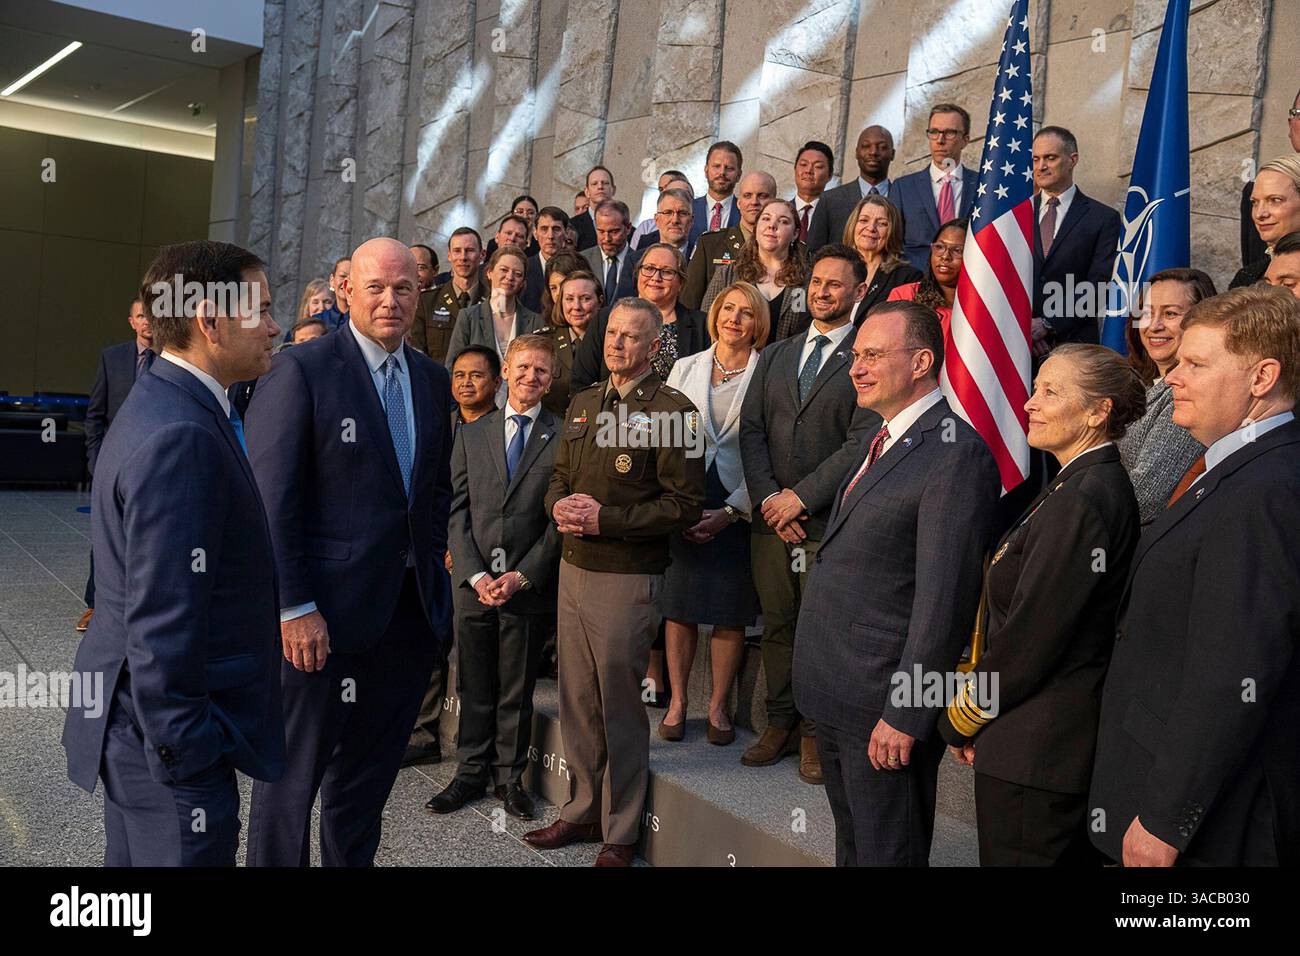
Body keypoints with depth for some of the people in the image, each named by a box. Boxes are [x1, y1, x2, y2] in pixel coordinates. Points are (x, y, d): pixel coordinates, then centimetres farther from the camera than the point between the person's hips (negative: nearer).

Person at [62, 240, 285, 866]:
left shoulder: (162, 403, 10)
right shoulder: (182, 436, -24)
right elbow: (163, 620, -26)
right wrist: (183, 750, -19)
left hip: (135, 722, 10)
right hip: (166, 738, -10)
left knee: (134, 856, 22)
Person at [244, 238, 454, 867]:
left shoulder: (433, 380, 9)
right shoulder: (300, 369, -11)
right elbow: (273, 501, -14)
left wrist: (433, 569, 9)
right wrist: (294, 607, -17)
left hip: (411, 610, 6)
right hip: (324, 611, -6)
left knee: (370, 774, 19)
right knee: (295, 770, 10)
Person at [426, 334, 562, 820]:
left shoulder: (563, 436, 0)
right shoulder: (471, 433, 9)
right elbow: (457, 508, 5)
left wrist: (522, 575, -10)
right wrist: (475, 573, -6)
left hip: (530, 585, -2)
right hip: (474, 582, 2)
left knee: (517, 689, 9)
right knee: (474, 687, 11)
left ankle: (510, 776, 23)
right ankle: (471, 772, 26)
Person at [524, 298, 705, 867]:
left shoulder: (674, 411, -10)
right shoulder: (582, 404, 12)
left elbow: (685, 505, -13)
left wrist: (606, 518, -18)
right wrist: (558, 505, -3)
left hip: (627, 579, -6)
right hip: (573, 568, 6)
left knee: (620, 707, 5)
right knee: (577, 701, 14)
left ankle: (620, 833, 20)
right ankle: (583, 811, 31)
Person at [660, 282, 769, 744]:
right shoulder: (686, 368, 7)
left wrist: (731, 511, -13)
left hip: (738, 509, -2)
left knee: (730, 614, 6)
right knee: (679, 606, 7)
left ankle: (719, 705, 21)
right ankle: (677, 701, 22)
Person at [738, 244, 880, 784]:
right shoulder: (775, 356, 15)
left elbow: (861, 441, -12)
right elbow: (751, 430, 8)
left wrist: (800, 497, -14)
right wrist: (767, 498, -6)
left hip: (830, 520, -5)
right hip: (771, 517, 5)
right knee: (776, 625, 12)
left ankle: (817, 733, 17)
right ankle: (781, 724, 25)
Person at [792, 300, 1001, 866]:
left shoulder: (957, 453, -19)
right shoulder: (882, 440, 12)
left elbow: (944, 599, -22)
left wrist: (904, 715, -21)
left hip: (885, 703, -9)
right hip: (834, 694, 9)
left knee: (888, 853, 9)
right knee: (851, 845, 24)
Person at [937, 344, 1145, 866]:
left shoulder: (1081, 500, -22)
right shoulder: (1096, 483, 8)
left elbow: (1030, 636, -21)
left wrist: (959, 720, -7)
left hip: (1033, 750, -10)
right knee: (1072, 856, 21)